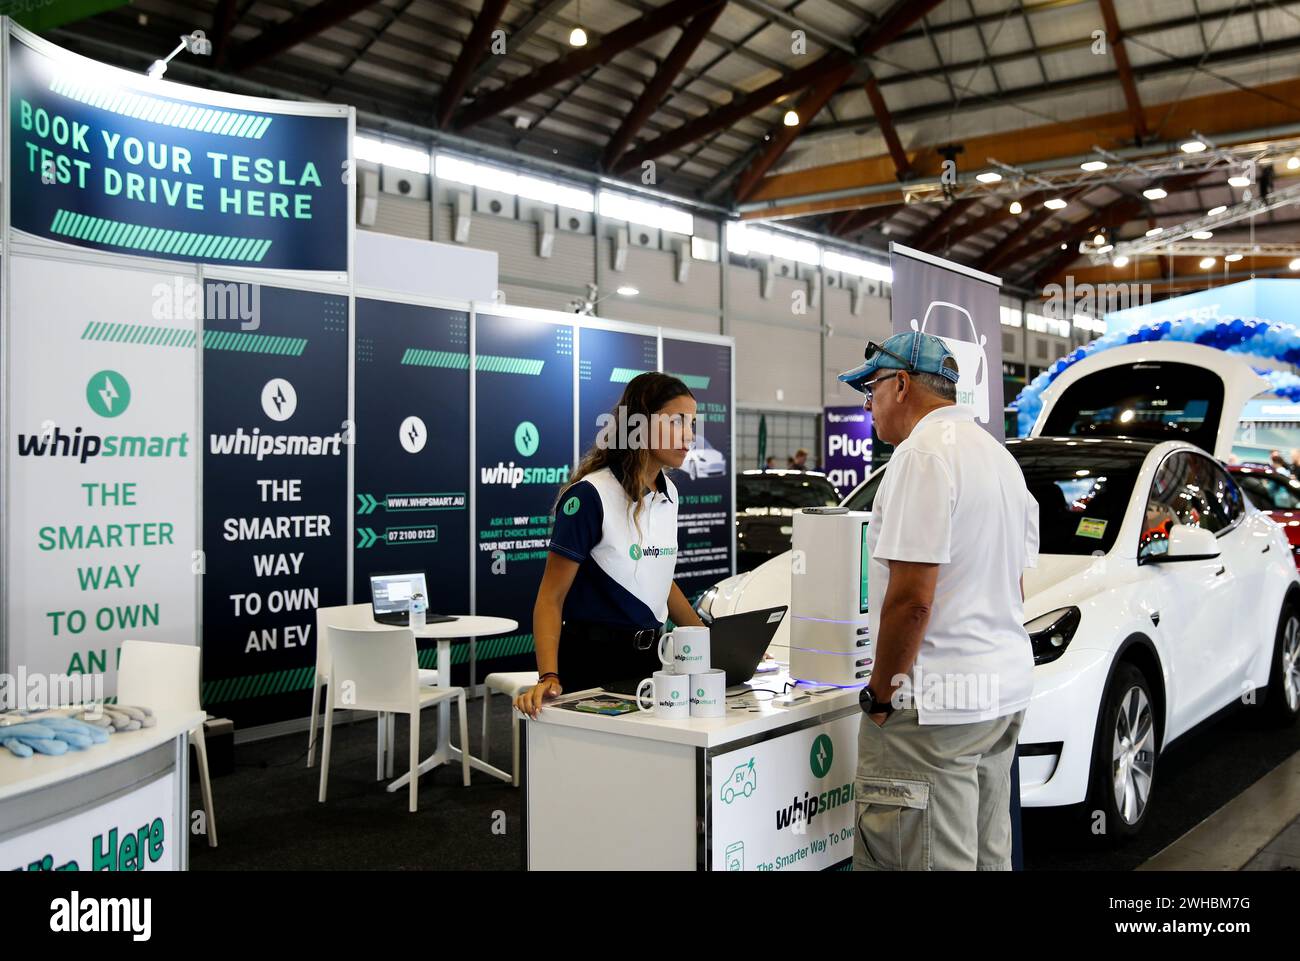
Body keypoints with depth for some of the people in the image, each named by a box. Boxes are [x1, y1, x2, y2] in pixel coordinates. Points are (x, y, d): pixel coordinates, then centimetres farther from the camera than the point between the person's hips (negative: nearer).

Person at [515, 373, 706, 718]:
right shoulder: (590, 495, -17)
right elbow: (551, 597, -17)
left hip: (649, 655, 7)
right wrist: (549, 677, -30)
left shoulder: (668, 493, 5)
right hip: (595, 661, -7)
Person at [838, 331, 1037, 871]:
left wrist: (881, 692, -11)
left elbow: (912, 597, -21)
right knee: (987, 857, 17)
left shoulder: (923, 454, -14)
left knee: (931, 860, -4)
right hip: (1005, 688, 10)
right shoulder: (1000, 457, 18)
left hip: (935, 704, -10)